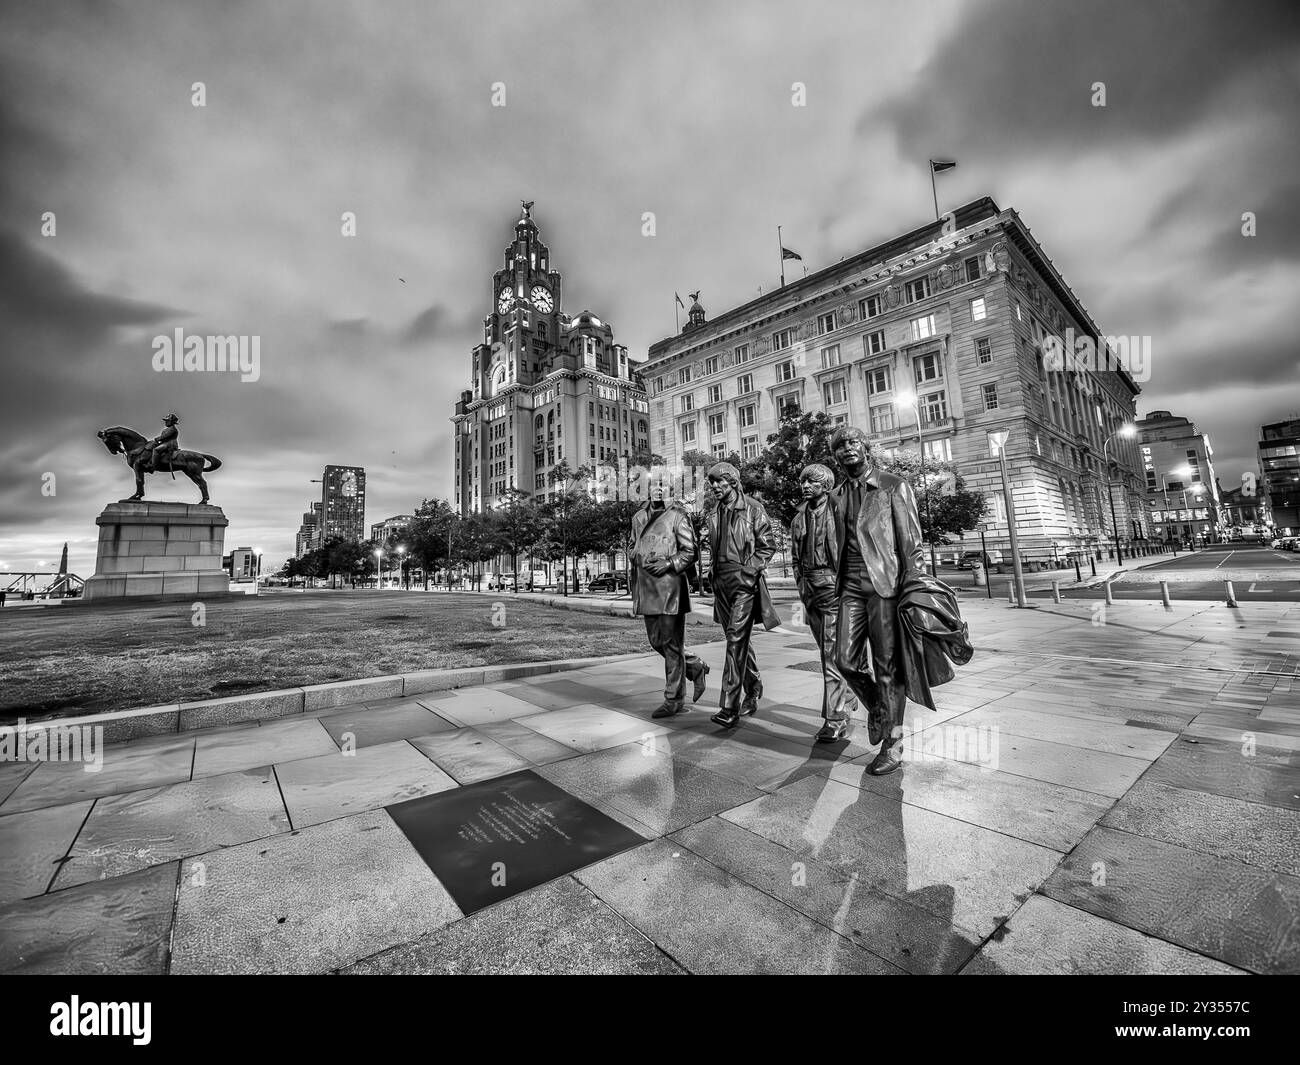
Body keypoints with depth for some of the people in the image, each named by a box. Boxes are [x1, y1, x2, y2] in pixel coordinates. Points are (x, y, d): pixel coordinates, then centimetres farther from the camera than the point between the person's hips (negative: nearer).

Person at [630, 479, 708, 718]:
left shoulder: (677, 516, -3)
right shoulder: (639, 517, 15)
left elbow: (691, 551, -4)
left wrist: (668, 563, -16)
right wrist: (639, 560, 4)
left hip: (670, 584, -6)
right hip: (646, 587, 6)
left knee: (671, 642, -1)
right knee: (656, 641, 12)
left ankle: (674, 700, 12)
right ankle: (695, 668, 33)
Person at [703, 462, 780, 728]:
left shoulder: (753, 509, -4)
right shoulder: (714, 514, 14)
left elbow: (768, 546, -4)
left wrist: (748, 571, -13)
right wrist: (713, 570, 10)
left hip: (744, 580, -7)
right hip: (721, 581, 7)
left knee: (736, 639, -13)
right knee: (737, 639, 15)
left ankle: (730, 709, -12)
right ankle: (753, 688, 33)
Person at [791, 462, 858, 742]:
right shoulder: (800, 516, 13)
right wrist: (801, 583, 14)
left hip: (833, 583, -7)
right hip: (808, 585, 7)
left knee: (832, 654, -6)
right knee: (828, 651, 15)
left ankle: (835, 719, 2)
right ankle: (846, 702, 32)